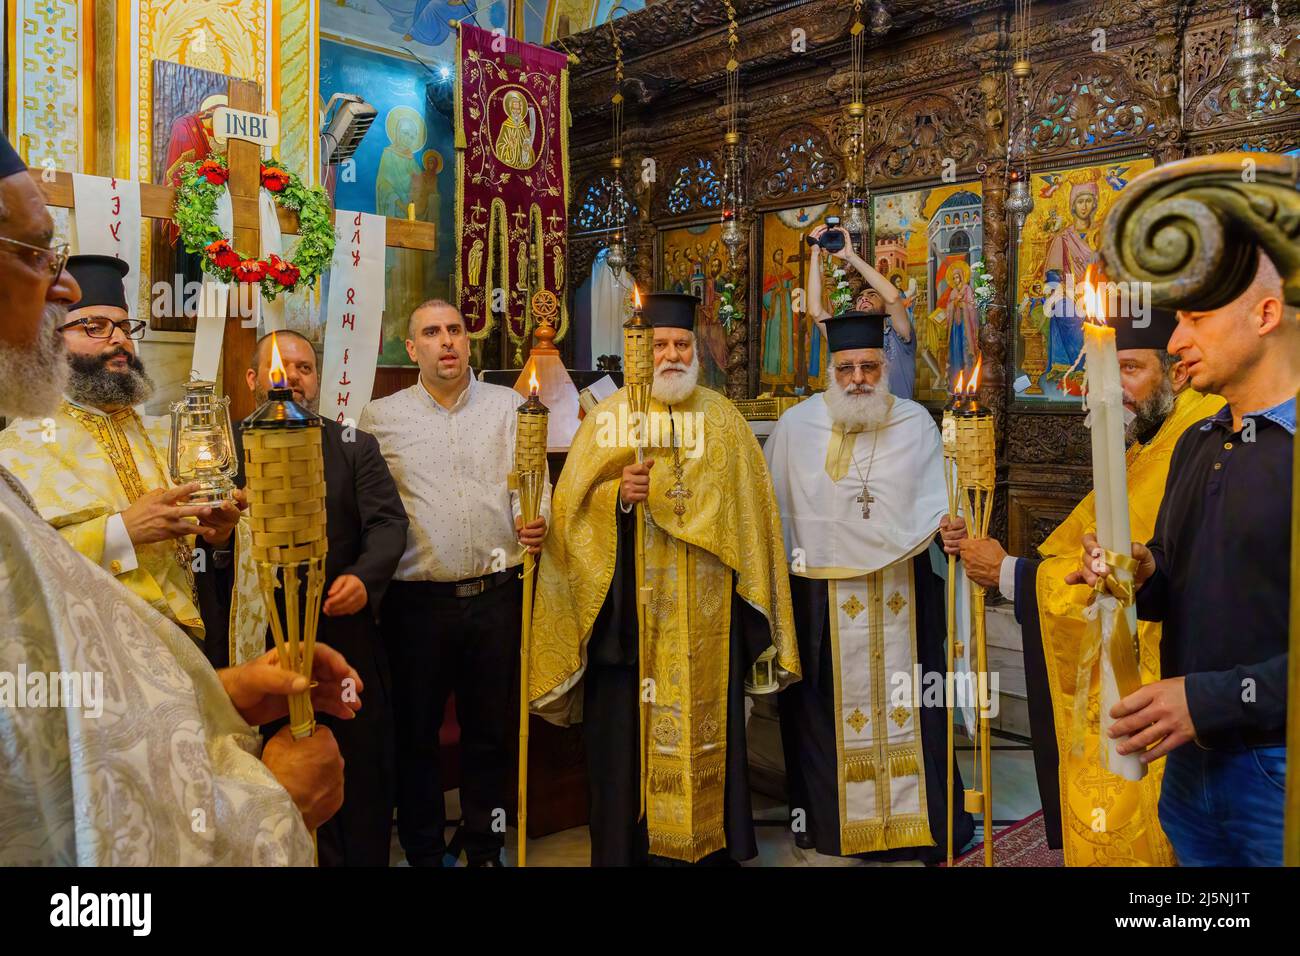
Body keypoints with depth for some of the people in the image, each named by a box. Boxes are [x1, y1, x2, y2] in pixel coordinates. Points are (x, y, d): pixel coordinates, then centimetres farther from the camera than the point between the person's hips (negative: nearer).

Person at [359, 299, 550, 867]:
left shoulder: (509, 406, 6)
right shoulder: (381, 417, 4)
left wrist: (533, 520, -17)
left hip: (495, 594, 1)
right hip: (416, 600, -1)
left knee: (490, 730, 12)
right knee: (415, 732, 11)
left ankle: (486, 849, 31)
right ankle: (423, 851, 30)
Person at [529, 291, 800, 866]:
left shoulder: (723, 417, 9)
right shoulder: (609, 416, 2)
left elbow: (749, 506, 11)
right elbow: (572, 503, -3)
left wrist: (753, 592, 6)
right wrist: (618, 494, -22)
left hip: (706, 610, 2)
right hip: (631, 606, -2)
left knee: (708, 720, 9)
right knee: (629, 723, 3)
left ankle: (714, 843, 25)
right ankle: (628, 844, 20)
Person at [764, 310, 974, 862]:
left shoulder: (916, 423, 2)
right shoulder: (795, 425, 1)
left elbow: (931, 499, -3)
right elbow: (773, 508, 6)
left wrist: (944, 523, -25)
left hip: (900, 593, 1)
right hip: (818, 597, 0)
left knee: (904, 705, 7)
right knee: (825, 706, 9)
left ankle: (924, 822, 22)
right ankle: (826, 817, 24)